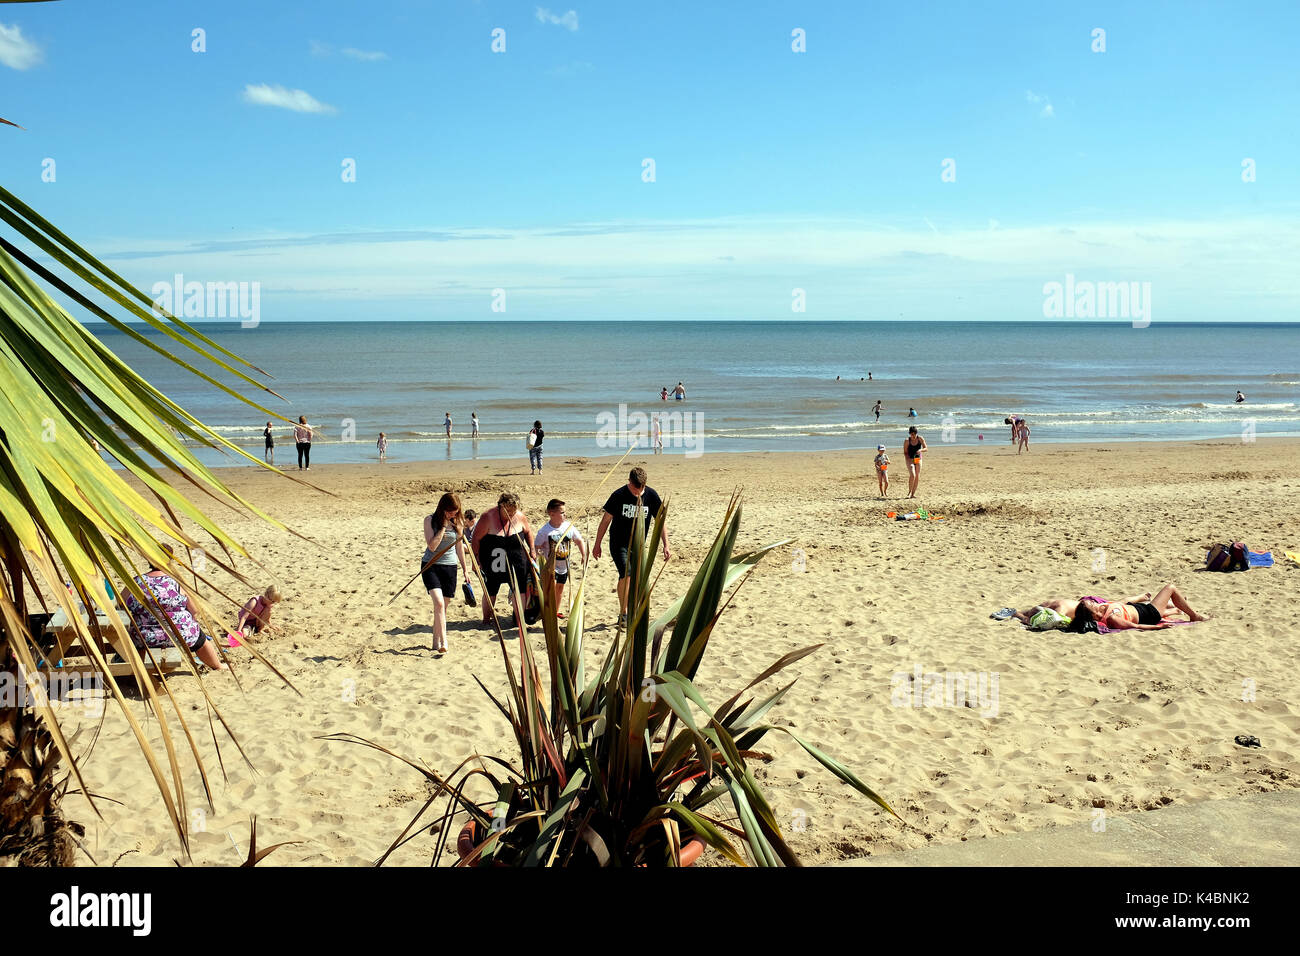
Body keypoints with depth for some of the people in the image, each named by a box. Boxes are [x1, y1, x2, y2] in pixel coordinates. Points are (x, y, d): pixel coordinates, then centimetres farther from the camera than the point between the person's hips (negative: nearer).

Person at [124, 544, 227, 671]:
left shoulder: (136, 582, -2)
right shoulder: (177, 582, -8)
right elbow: (195, 611, -3)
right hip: (179, 636, -2)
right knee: (199, 637, 27)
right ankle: (218, 666, 44)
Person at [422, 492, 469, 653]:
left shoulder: (458, 522, 4)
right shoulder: (430, 520, -6)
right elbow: (432, 546, -15)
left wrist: (465, 569, 19)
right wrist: (443, 527, -17)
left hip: (450, 567, 4)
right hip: (431, 566, -3)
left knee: (443, 607, 8)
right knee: (439, 603, -20)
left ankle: (436, 641, 21)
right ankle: (443, 642, -22)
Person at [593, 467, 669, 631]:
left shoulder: (651, 495, -7)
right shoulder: (619, 495, -13)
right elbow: (606, 519, -3)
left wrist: (666, 545, -6)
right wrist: (597, 544, 0)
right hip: (619, 544, -3)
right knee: (626, 574, -20)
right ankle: (623, 615, -15)